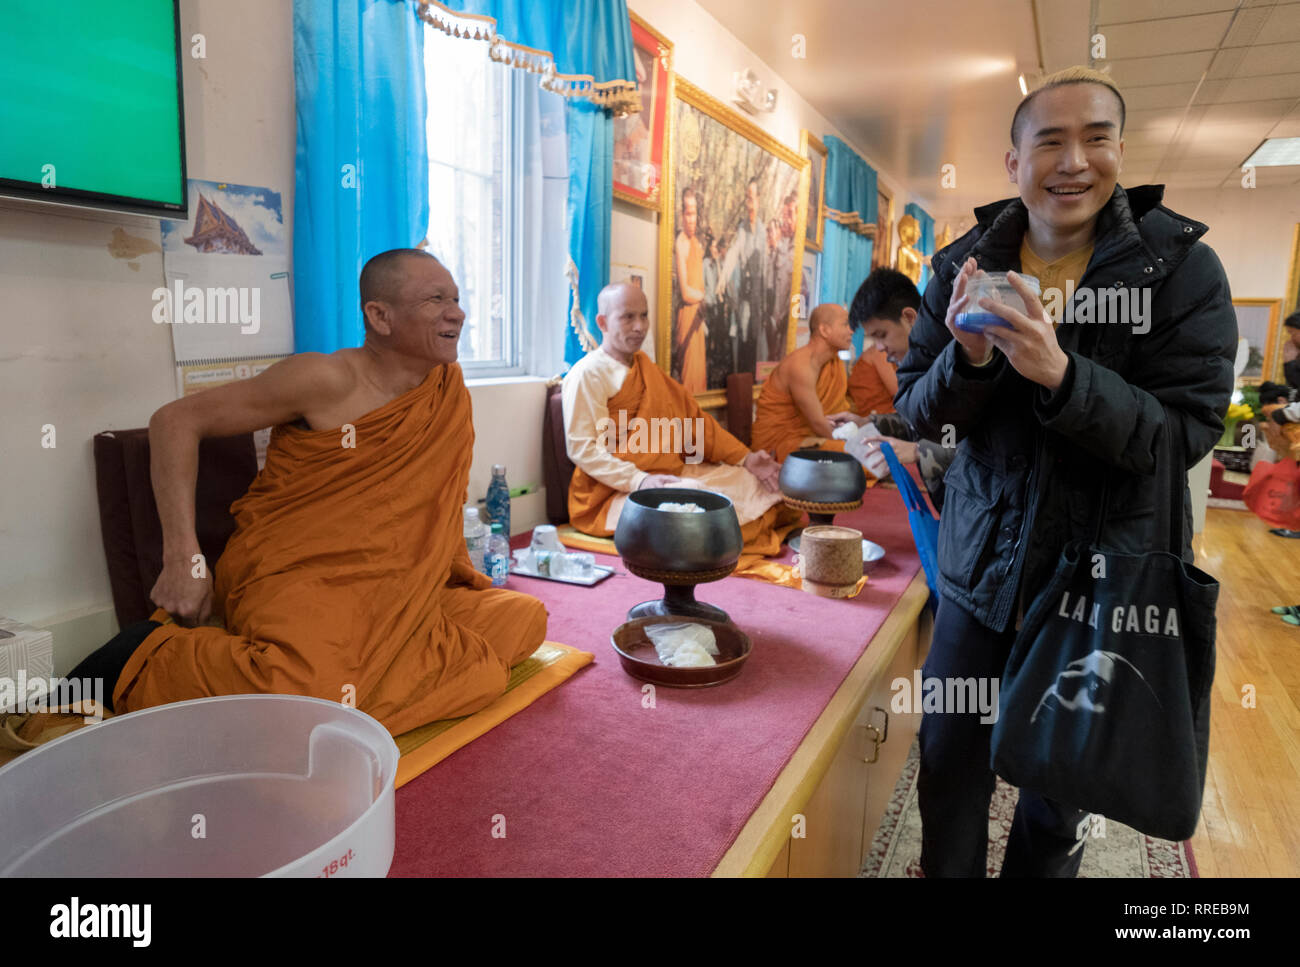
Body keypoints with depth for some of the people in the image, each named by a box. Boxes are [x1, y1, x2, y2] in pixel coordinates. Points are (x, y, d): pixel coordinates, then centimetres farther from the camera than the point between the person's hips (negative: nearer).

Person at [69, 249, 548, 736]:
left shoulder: (449, 390, 8)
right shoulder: (330, 380, -11)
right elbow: (176, 420, -9)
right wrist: (184, 561, -15)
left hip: (384, 588, 7)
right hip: (293, 577, -7)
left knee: (524, 618, -4)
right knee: (312, 694, -36)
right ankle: (143, 656, -6)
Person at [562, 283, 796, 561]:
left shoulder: (646, 368, 18)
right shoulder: (587, 374, -9)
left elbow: (692, 418, 16)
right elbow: (582, 447, -17)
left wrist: (745, 458, 6)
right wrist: (639, 480, -29)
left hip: (671, 473, 9)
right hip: (616, 491, -9)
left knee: (756, 480, 3)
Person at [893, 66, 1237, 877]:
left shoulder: (1183, 268, -10)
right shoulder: (967, 268, -3)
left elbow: (1187, 434, -15)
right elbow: (918, 413, -2)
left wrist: (1061, 374, -31)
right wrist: (967, 359, -24)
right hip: (982, 565, 2)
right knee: (949, 772, 14)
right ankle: (946, 872, 41)